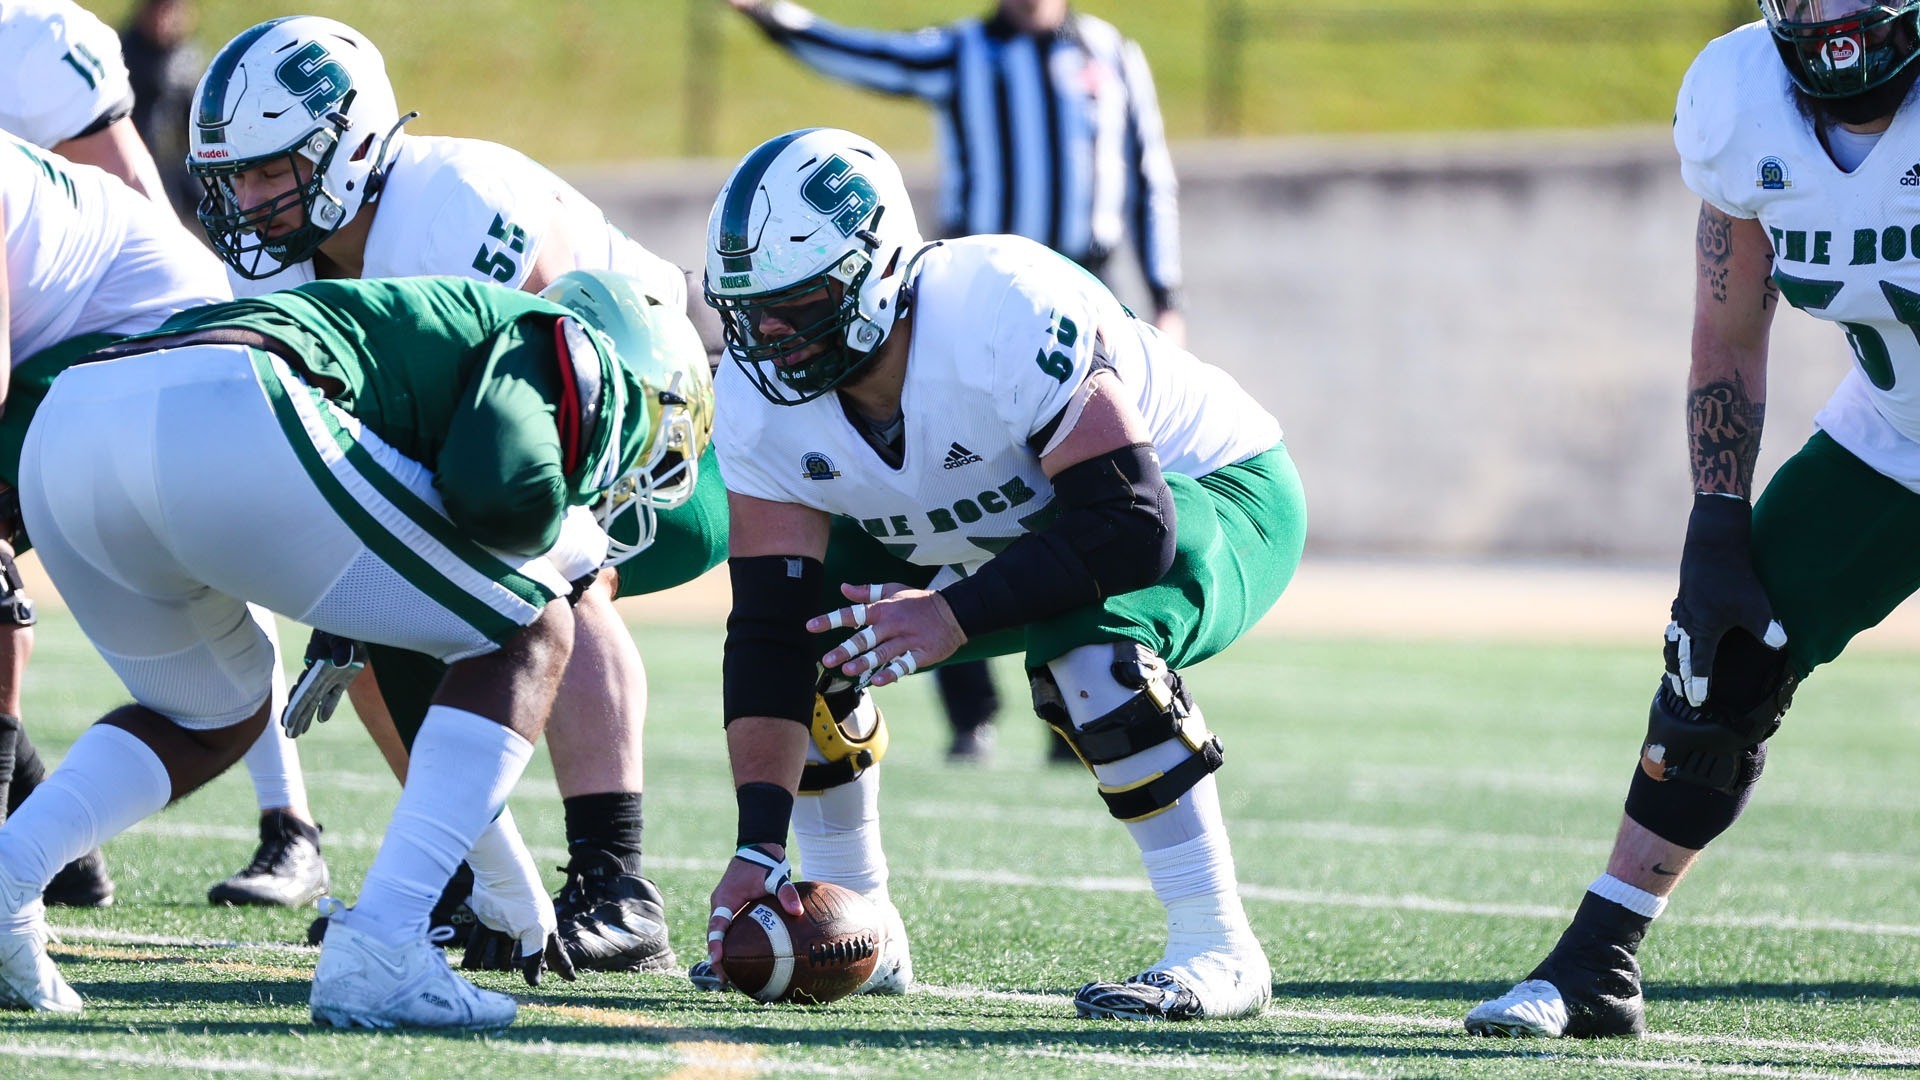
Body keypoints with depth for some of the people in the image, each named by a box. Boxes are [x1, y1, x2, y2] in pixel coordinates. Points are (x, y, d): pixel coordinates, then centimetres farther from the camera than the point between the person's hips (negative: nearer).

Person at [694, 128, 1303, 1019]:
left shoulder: (1005, 317, -37)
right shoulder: (760, 400, -17)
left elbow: (1135, 527, -38)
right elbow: (771, 635, -17)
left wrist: (958, 615, -42)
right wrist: (758, 846, -26)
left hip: (1213, 493, -7)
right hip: (1013, 533, 7)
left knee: (1086, 645, -35)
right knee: (806, 623, -4)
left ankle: (1219, 953, -24)